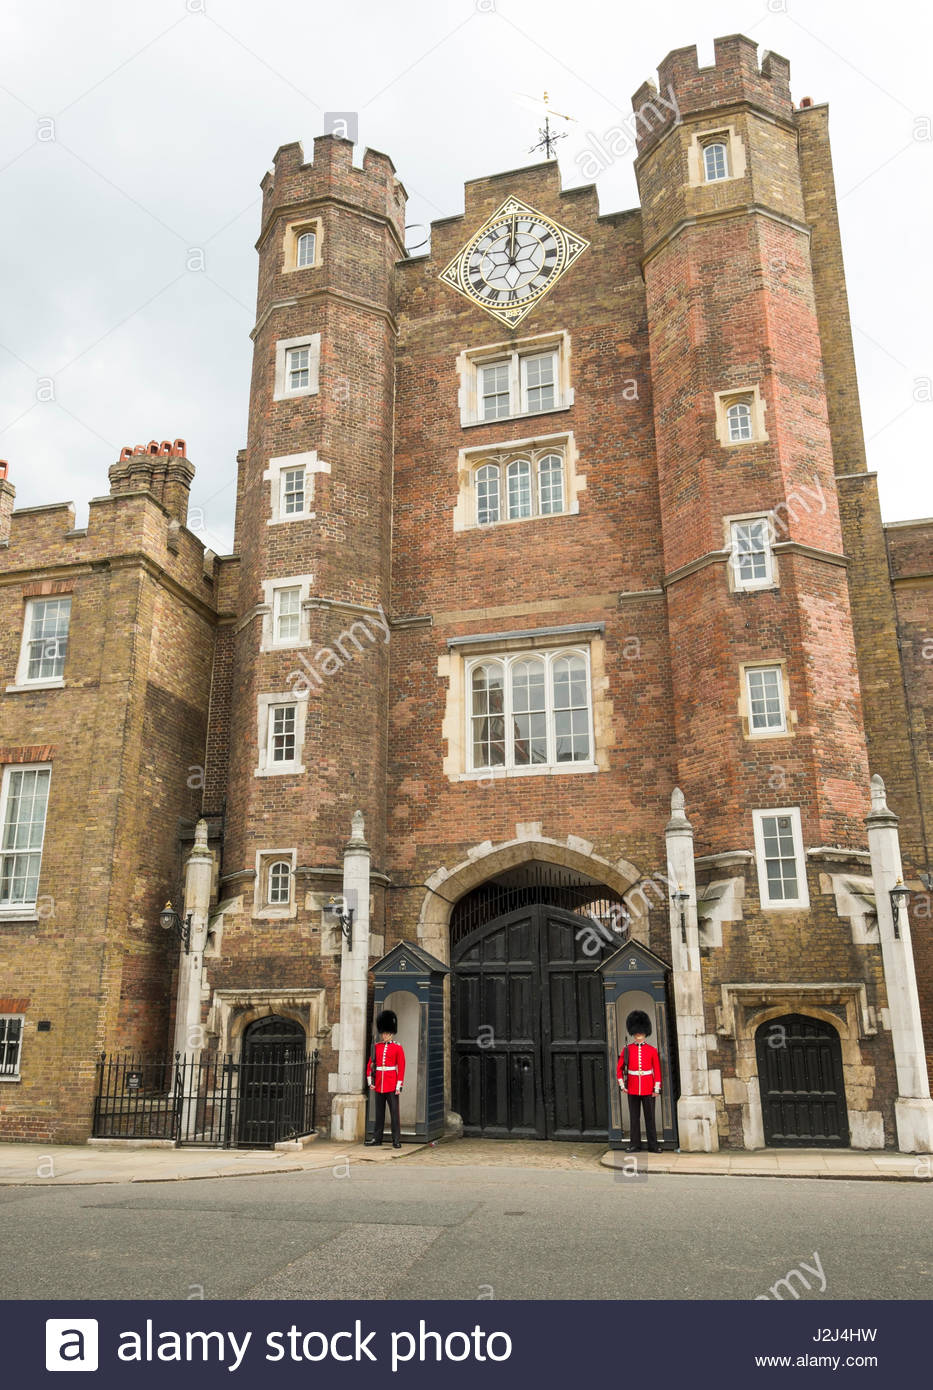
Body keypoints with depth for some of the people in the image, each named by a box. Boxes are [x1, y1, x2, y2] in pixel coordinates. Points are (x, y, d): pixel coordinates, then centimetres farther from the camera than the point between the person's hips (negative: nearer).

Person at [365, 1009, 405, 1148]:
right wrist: (370, 1081, 1)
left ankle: (396, 1140, 3)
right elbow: (370, 1065, 10)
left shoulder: (398, 1048, -2)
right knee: (379, 1113, 11)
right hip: (378, 1086, 4)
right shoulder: (376, 1047, 8)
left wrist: (399, 1086, -10)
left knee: (394, 1113, -2)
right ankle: (377, 1138, 19)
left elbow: (401, 1067, -5)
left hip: (391, 1086, -4)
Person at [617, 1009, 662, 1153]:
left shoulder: (652, 1050, 1)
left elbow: (657, 1070, 1)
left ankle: (653, 1145, 12)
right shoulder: (627, 1049, 2)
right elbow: (619, 1068, 7)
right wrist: (622, 1085, 0)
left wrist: (657, 1088, -4)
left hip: (648, 1089, -1)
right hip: (632, 1089, 1)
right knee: (634, 1117, 5)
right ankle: (635, 1145, 12)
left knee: (650, 1117, 3)